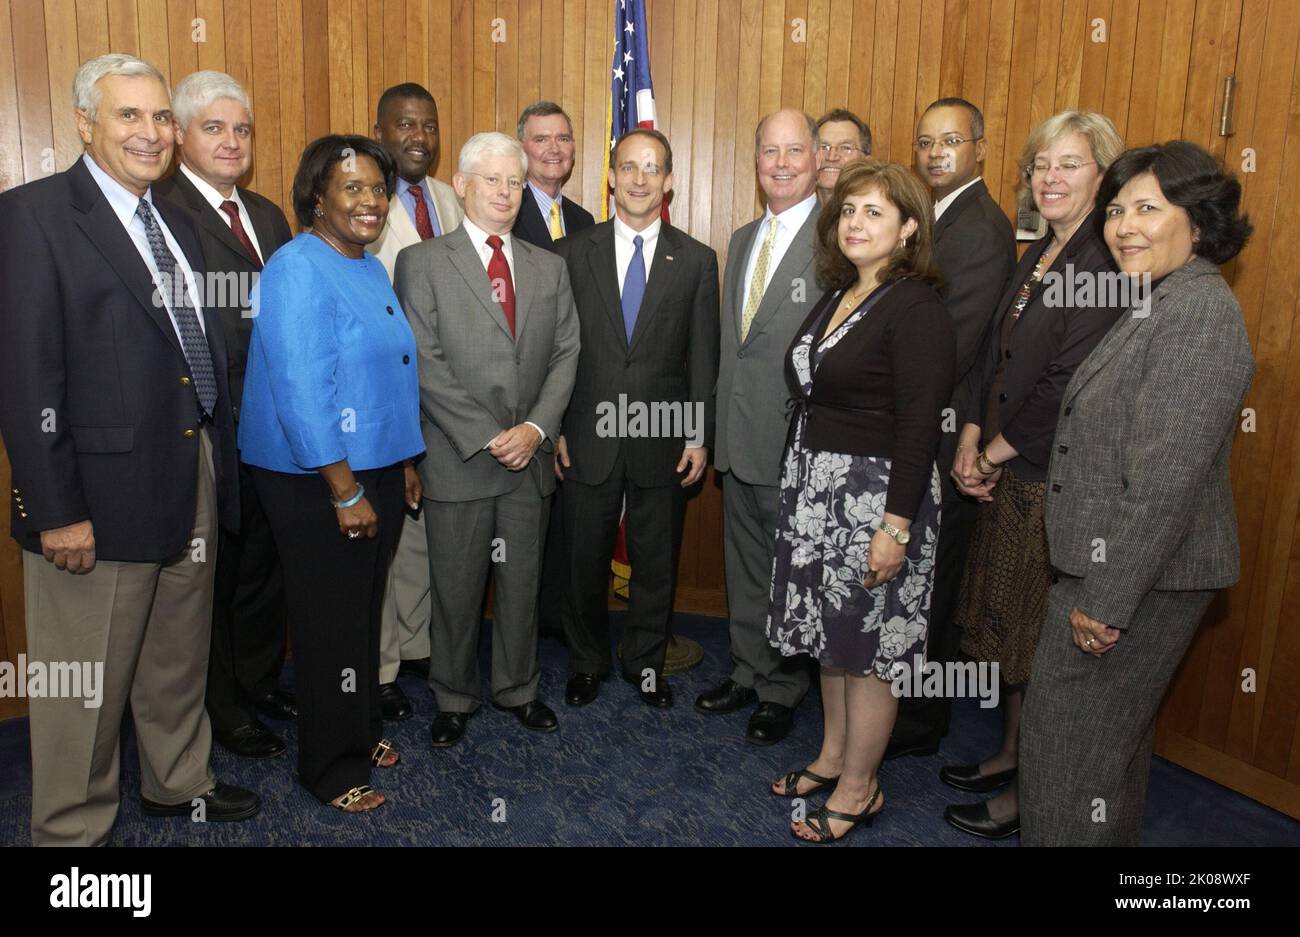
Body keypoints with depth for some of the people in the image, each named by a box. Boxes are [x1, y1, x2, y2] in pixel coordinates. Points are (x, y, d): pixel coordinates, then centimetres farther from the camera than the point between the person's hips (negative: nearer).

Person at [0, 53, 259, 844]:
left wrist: (219, 465, 11)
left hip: (194, 478, 7)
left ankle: (179, 782, 41)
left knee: (179, 659, 21)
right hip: (102, 489, -7)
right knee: (87, 686, 8)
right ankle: (73, 830, 28)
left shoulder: (176, 222, 13)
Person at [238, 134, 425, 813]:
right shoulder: (298, 271, -17)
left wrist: (402, 467, 16)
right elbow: (303, 395, -22)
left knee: (366, 610, 19)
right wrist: (346, 492, -20)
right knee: (330, 623, 5)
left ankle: (361, 730, 39)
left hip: (375, 471, 8)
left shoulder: (371, 268, 11)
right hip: (316, 484, -8)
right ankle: (329, 768, 24)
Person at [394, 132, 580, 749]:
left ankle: (517, 688, 33)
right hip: (458, 459, -3)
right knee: (456, 587, 9)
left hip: (530, 456, 4)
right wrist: (487, 437, -15)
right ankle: (454, 697, 28)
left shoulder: (549, 267, 11)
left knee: (522, 582, 14)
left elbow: (565, 354, 6)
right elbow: (425, 364, -10)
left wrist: (536, 429, -9)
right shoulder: (421, 263, -2)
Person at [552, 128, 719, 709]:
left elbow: (703, 357, 2)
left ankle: (645, 662, 33)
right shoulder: (573, 253, 2)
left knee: (656, 562, 12)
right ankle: (587, 662, 32)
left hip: (663, 440, 0)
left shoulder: (697, 260, 3)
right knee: (585, 560, 12)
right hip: (588, 438, 0)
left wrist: (700, 435, -3)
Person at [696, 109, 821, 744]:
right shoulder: (742, 240, 14)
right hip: (739, 439, 7)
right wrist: (722, 428, 12)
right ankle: (749, 671, 37)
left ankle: (783, 689, 27)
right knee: (745, 565, 19)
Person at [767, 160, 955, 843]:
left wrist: (895, 529, -21)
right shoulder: (836, 295, 10)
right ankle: (833, 756, 36)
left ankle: (858, 789, 22)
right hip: (817, 490, 8)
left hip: (875, 495, -8)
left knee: (867, 644, 5)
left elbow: (919, 427, -19)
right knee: (831, 634, 18)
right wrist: (801, 478, 10)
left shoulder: (916, 310, -15)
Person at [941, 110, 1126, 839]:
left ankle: (1031, 797, 22)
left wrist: (996, 453, -11)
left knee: (1041, 640, 5)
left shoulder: (1107, 262, -17)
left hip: (1058, 484, -8)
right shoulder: (1041, 255, 12)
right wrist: (972, 442, 0)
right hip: (1008, 475, 9)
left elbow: (1069, 388, -22)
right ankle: (1013, 755, 37)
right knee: (1009, 628, 19)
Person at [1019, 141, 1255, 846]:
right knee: (1113, 736, 23)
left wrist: (1107, 600, -21)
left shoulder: (1199, 311, -19)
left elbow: (1165, 478, -24)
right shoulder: (1157, 304, 13)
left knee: (1072, 743, 3)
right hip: (1108, 566, 10)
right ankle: (1111, 835, 42)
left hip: (1138, 577, -10)